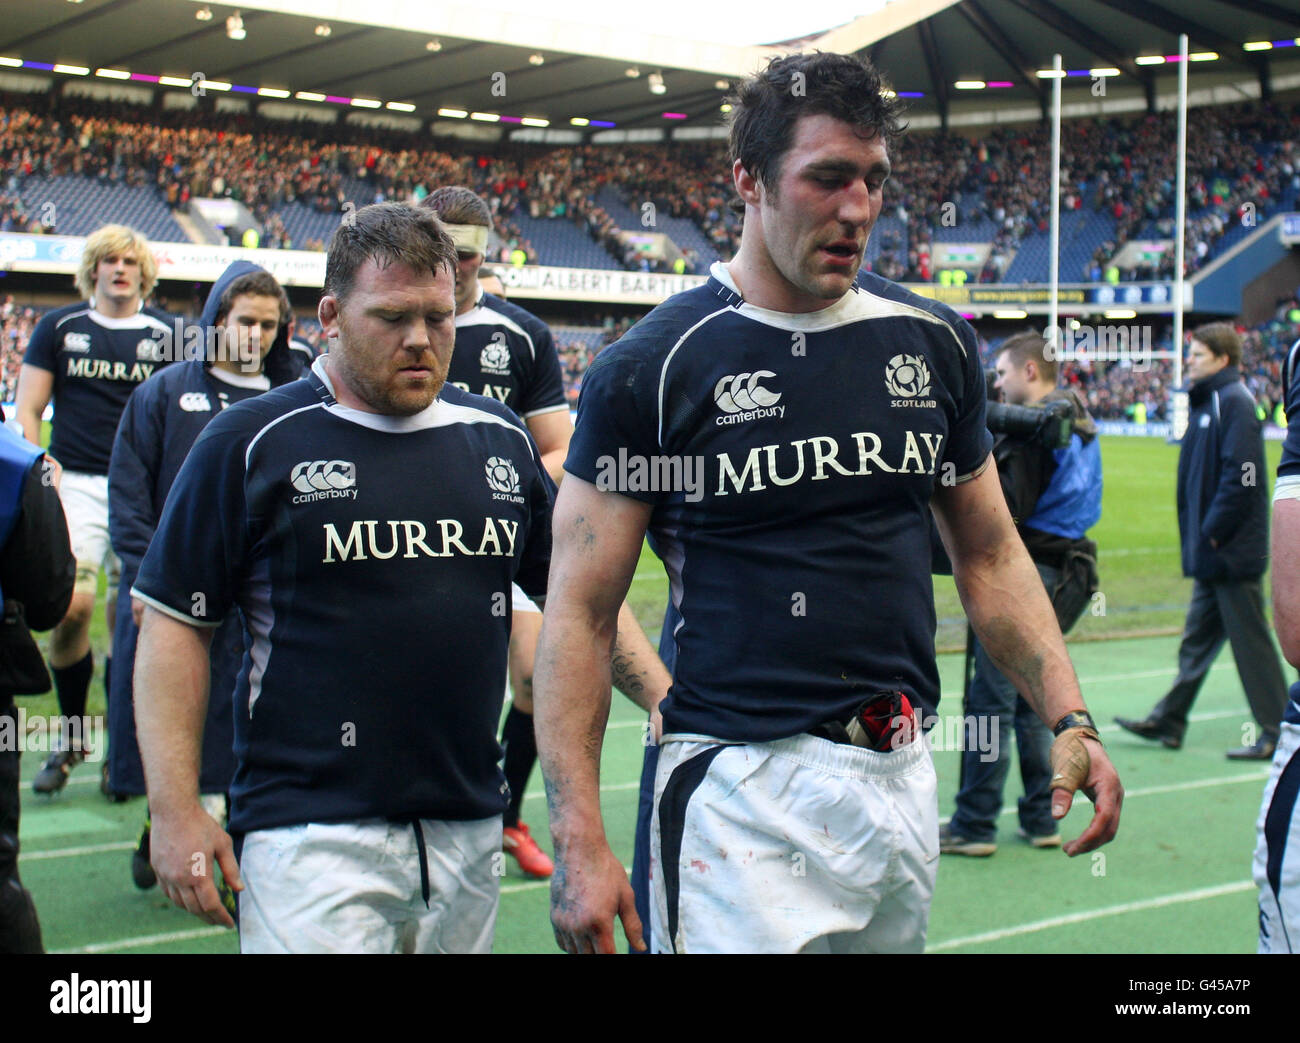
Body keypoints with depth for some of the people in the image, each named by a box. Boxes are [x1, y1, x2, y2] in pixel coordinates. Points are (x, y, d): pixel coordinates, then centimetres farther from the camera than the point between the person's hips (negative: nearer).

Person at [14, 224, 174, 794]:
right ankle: (71, 736, 7)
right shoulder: (59, 328, 8)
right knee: (72, 605, -14)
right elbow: (28, 410, 8)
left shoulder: (166, 335, 7)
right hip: (76, 484, 0)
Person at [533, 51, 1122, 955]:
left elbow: (989, 554, 15)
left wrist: (1069, 719, 1)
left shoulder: (934, 344, 7)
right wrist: (580, 841, -15)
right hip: (743, 788, -5)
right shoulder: (652, 368, -7)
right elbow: (581, 613, -7)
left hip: (905, 776, 5)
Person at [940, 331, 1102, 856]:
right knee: (1033, 699, 16)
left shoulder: (1031, 430, -14)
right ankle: (1041, 819, 19)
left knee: (991, 699, -4)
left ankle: (974, 826, -1)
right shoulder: (1079, 423, 15)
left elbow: (1007, 510, -19)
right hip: (1067, 572, 10)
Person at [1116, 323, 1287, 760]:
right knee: (1198, 637, 15)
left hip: (1233, 551, -10)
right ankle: (1167, 720, 22)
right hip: (1211, 549, 10)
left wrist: (1213, 530, -19)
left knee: (1249, 638, -3)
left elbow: (1241, 474, -22)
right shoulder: (1205, 401, 15)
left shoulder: (1234, 402, -14)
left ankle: (1276, 733, 4)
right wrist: (1195, 534, 14)